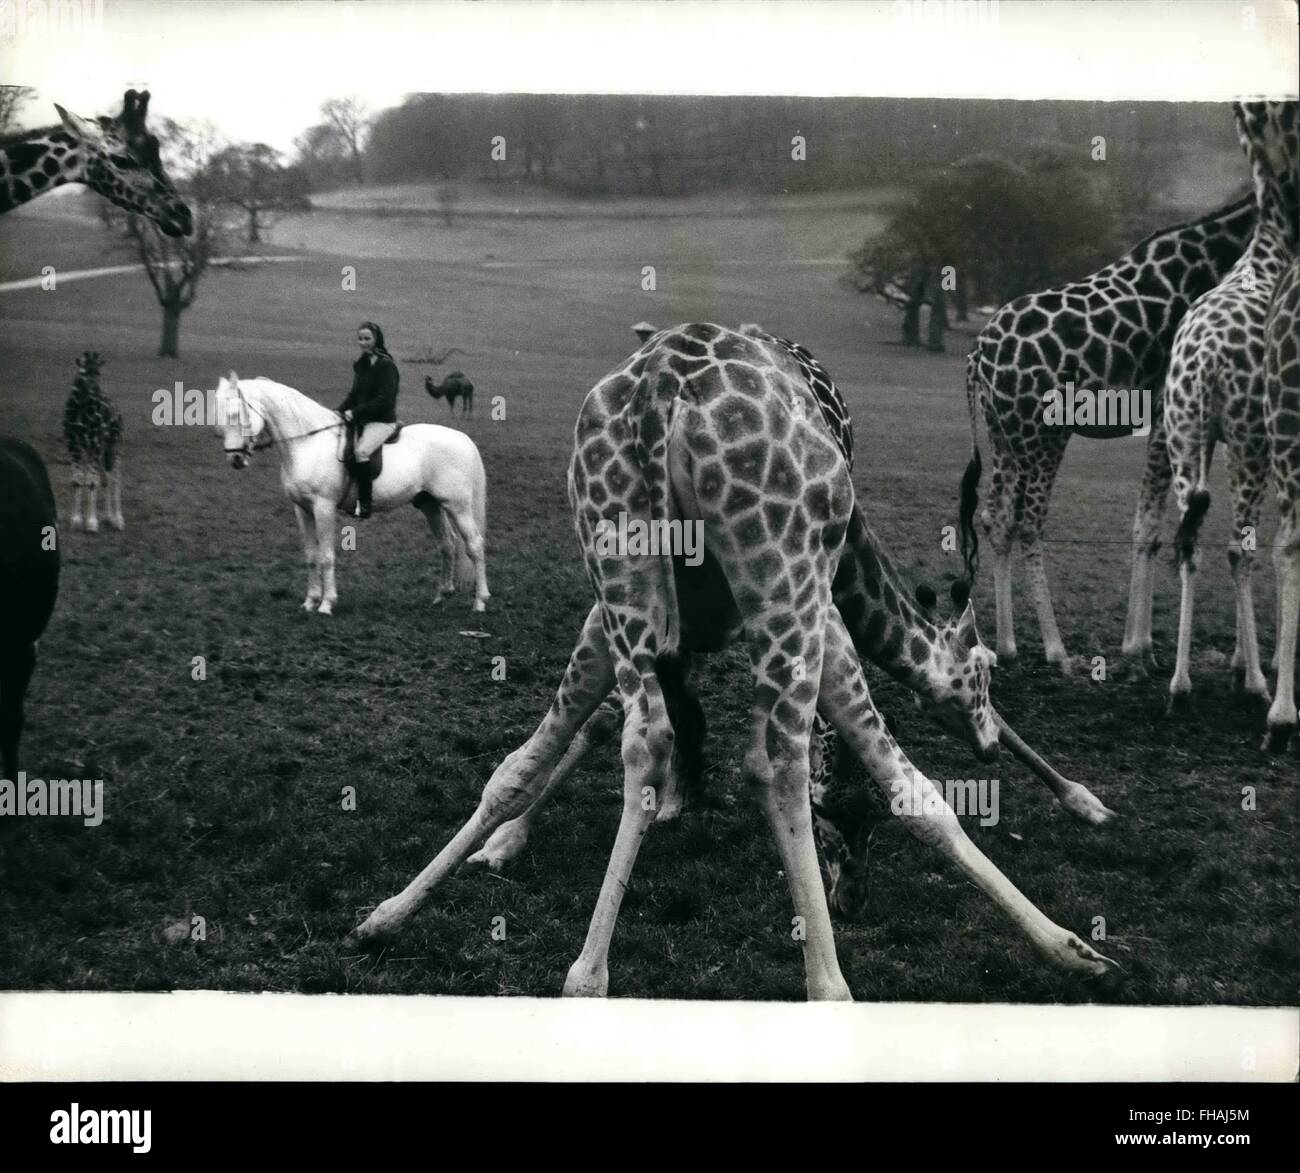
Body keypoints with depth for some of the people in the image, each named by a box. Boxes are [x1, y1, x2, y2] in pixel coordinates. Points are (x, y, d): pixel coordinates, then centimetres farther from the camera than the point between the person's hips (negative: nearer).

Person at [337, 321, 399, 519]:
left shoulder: (386, 365, -12)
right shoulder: (360, 364, 13)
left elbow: (384, 400, -18)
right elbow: (354, 394, 18)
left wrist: (355, 413, -19)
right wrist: (340, 411, 1)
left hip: (382, 421, -9)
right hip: (361, 420, 9)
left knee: (360, 451, -30)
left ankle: (364, 504, -27)